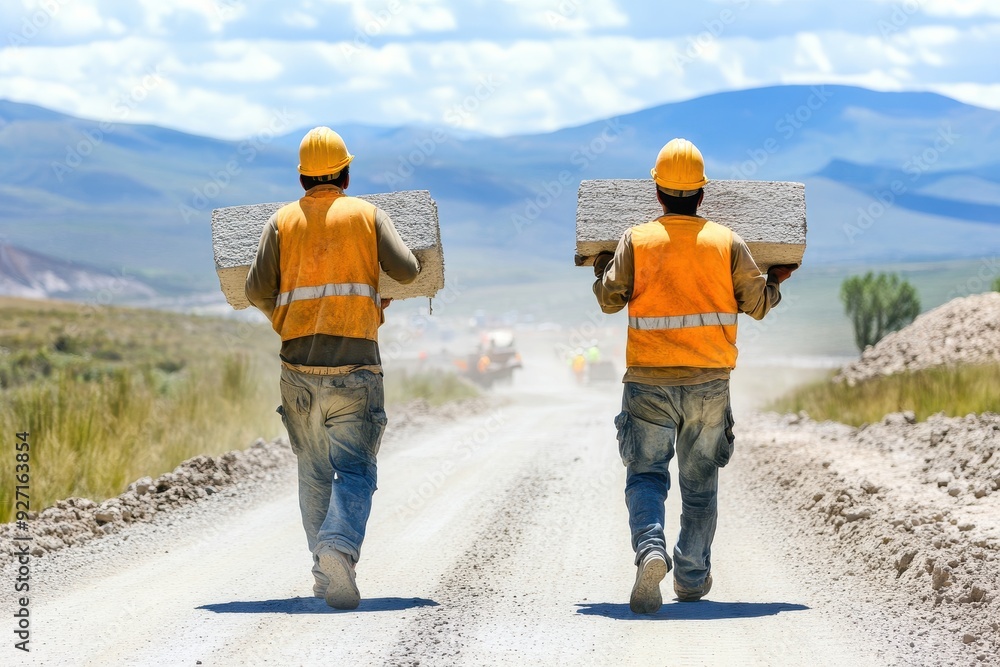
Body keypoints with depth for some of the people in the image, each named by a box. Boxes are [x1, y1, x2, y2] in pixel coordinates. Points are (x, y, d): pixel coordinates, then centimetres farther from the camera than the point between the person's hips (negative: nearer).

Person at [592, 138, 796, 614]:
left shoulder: (636, 241, -3)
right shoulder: (727, 243, 0)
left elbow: (610, 299, 2)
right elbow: (757, 304, 6)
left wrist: (601, 271, 24)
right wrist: (776, 282, 28)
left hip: (649, 379, -1)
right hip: (709, 380, 1)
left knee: (646, 473, 3)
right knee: (699, 482, 14)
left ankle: (650, 548, -24)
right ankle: (692, 578, 19)